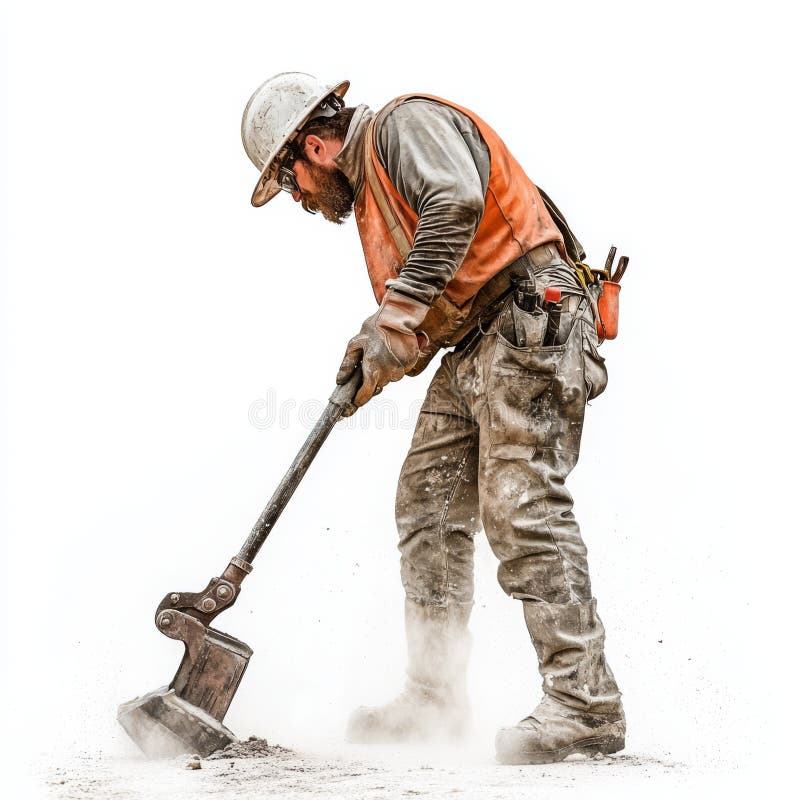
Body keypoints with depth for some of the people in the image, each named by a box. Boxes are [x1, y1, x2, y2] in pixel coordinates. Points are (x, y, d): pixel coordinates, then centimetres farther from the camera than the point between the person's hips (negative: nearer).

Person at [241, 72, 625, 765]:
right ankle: (436, 698, 10)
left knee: (520, 506, -17)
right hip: (472, 349, 10)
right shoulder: (367, 191, 26)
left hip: (530, 323, -10)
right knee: (428, 503, 5)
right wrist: (377, 350, -1)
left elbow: (457, 203, -24)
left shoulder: (407, 123, -3)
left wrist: (395, 322, -23)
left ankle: (585, 708, -15)